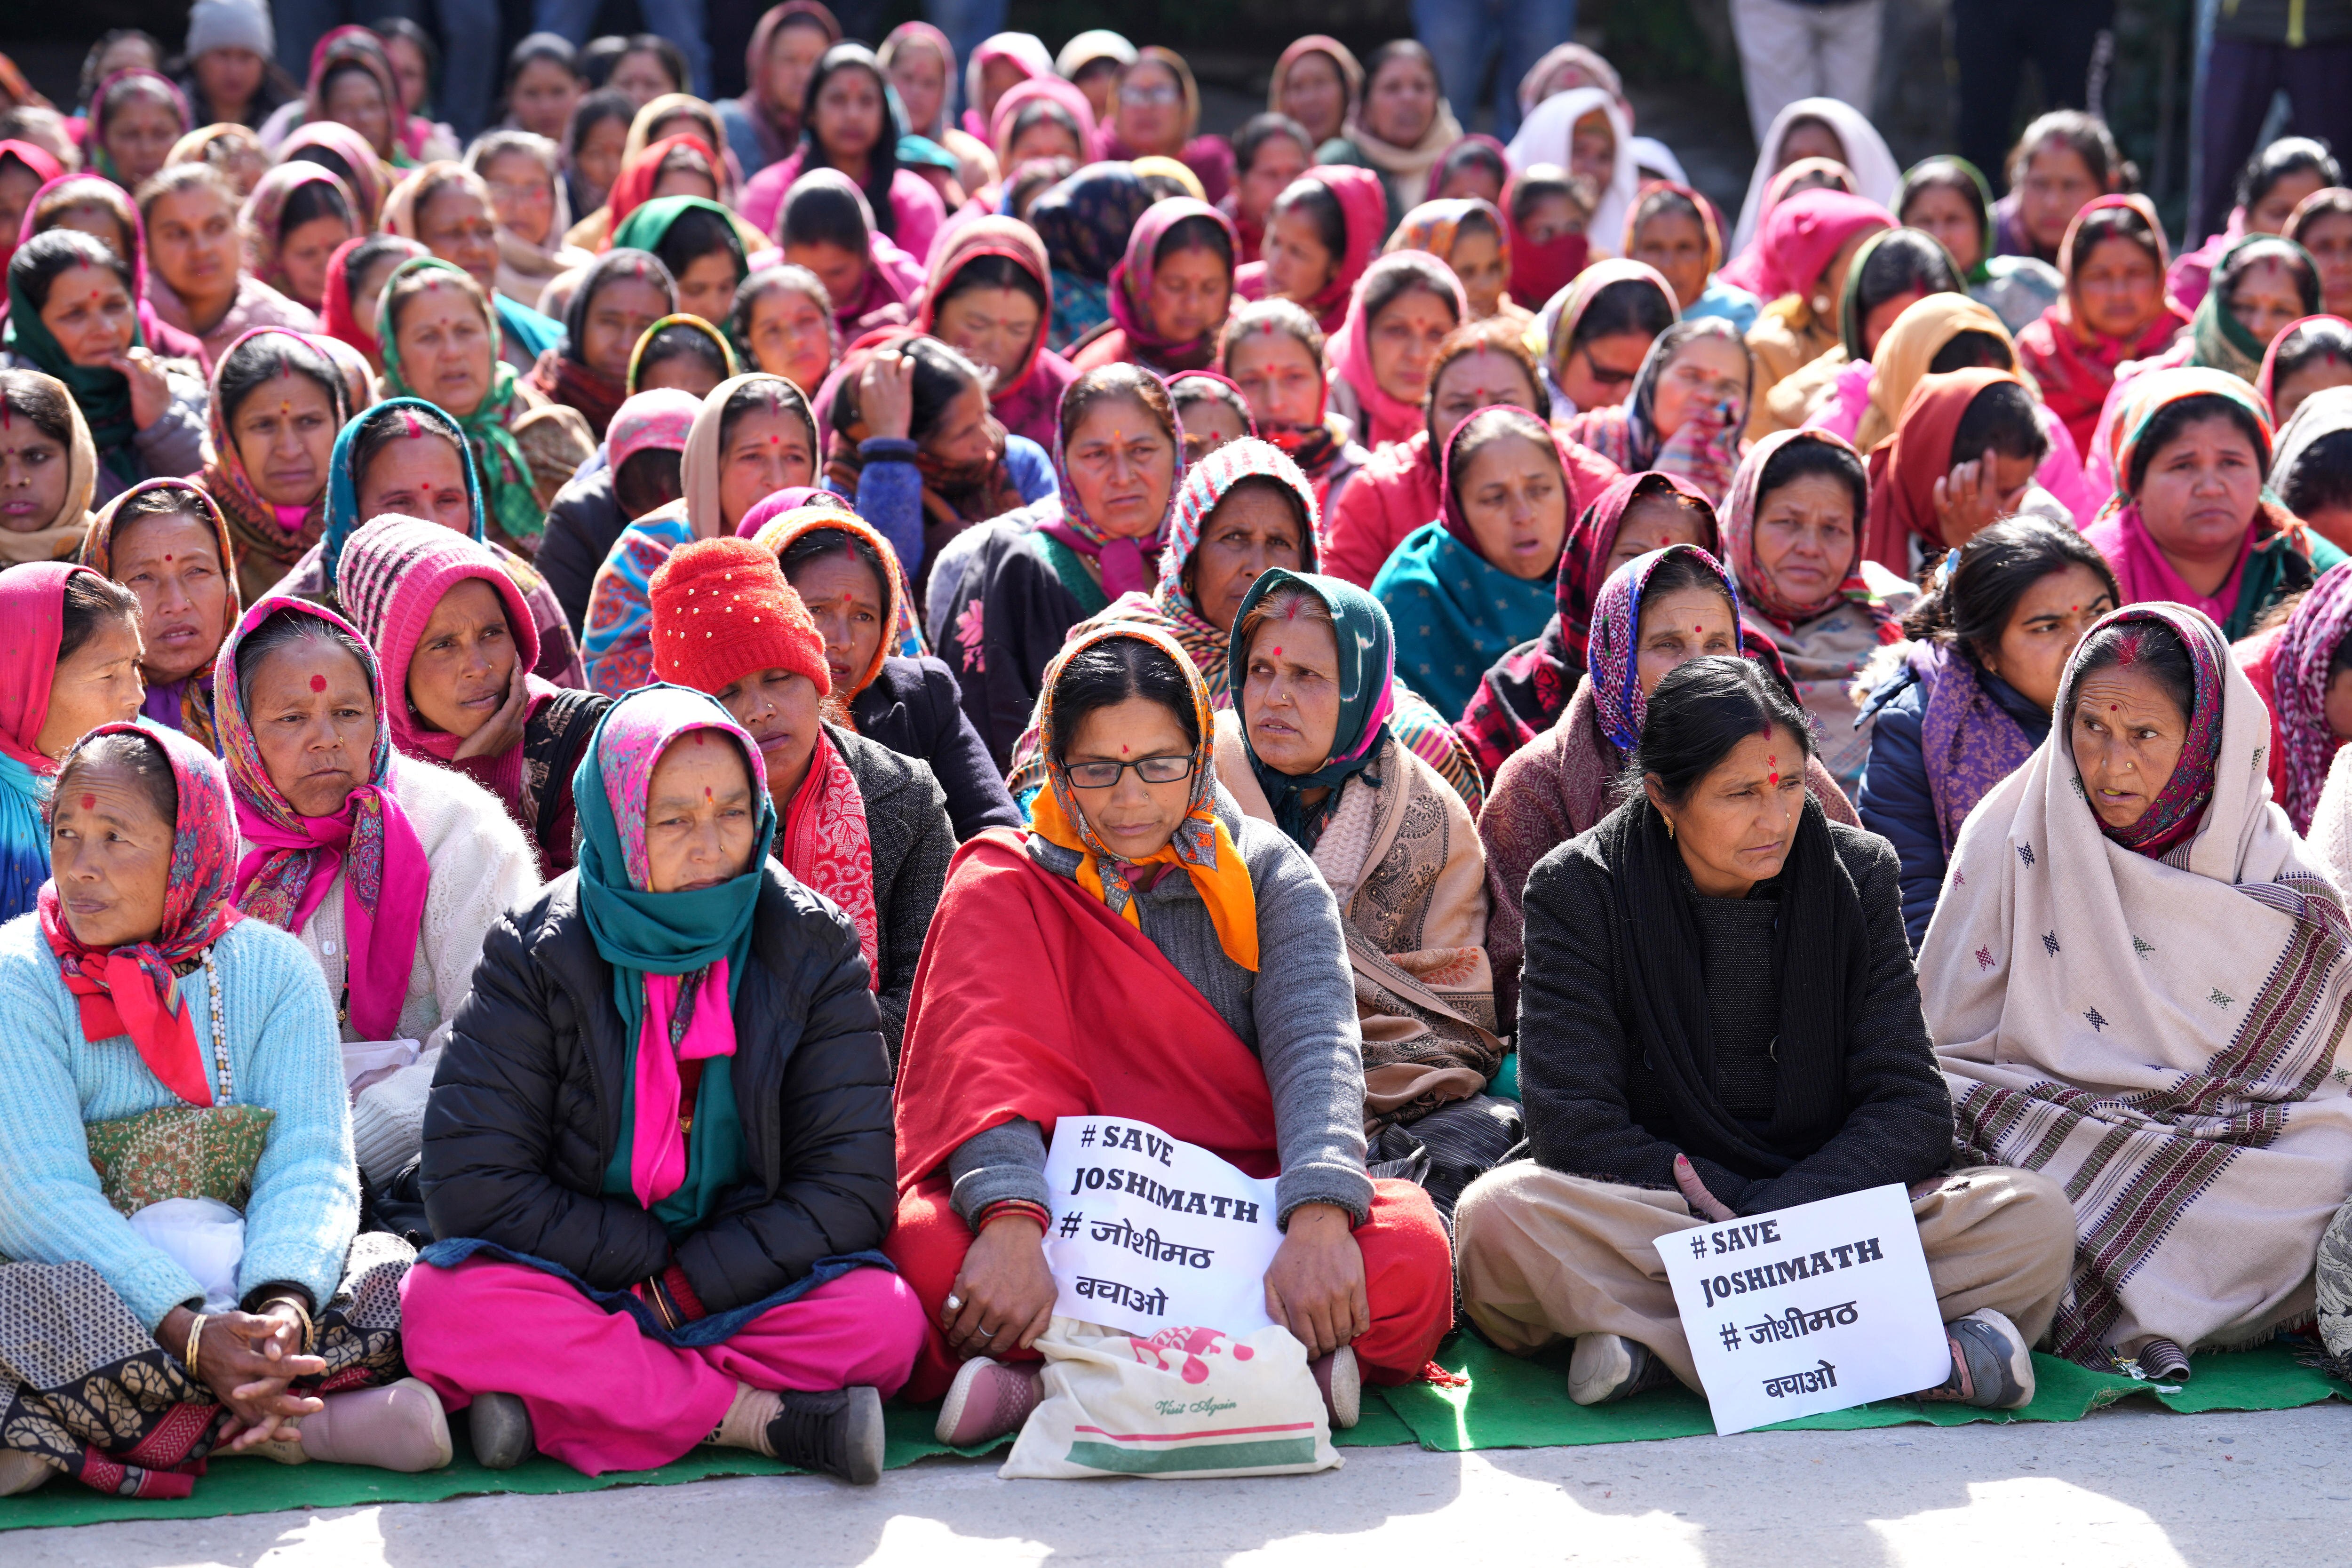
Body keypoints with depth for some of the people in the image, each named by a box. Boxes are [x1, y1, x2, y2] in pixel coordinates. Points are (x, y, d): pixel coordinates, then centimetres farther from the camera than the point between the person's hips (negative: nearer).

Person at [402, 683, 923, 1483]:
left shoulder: (814, 950, -2)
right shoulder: (537, 955, -5)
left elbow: (851, 1186, -6)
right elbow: (471, 1185, -11)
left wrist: (685, 1288, -15)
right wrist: (652, 1262, -13)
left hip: (744, 1290, 1)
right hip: (573, 1286, -1)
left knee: (883, 1316, -29)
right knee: (449, 1304, -32)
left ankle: (552, 1404, -28)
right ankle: (767, 1416, -29)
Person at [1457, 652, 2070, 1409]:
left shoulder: (1857, 873, 3)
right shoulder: (1579, 890, -4)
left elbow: (1910, 1107, -2)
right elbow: (1574, 1125, -11)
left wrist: (1778, 1214, -20)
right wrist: (1742, 1213, -20)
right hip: (1645, 1217, -2)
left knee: (2036, 1218, -22)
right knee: (1498, 1216, -35)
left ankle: (1661, 1346, -31)